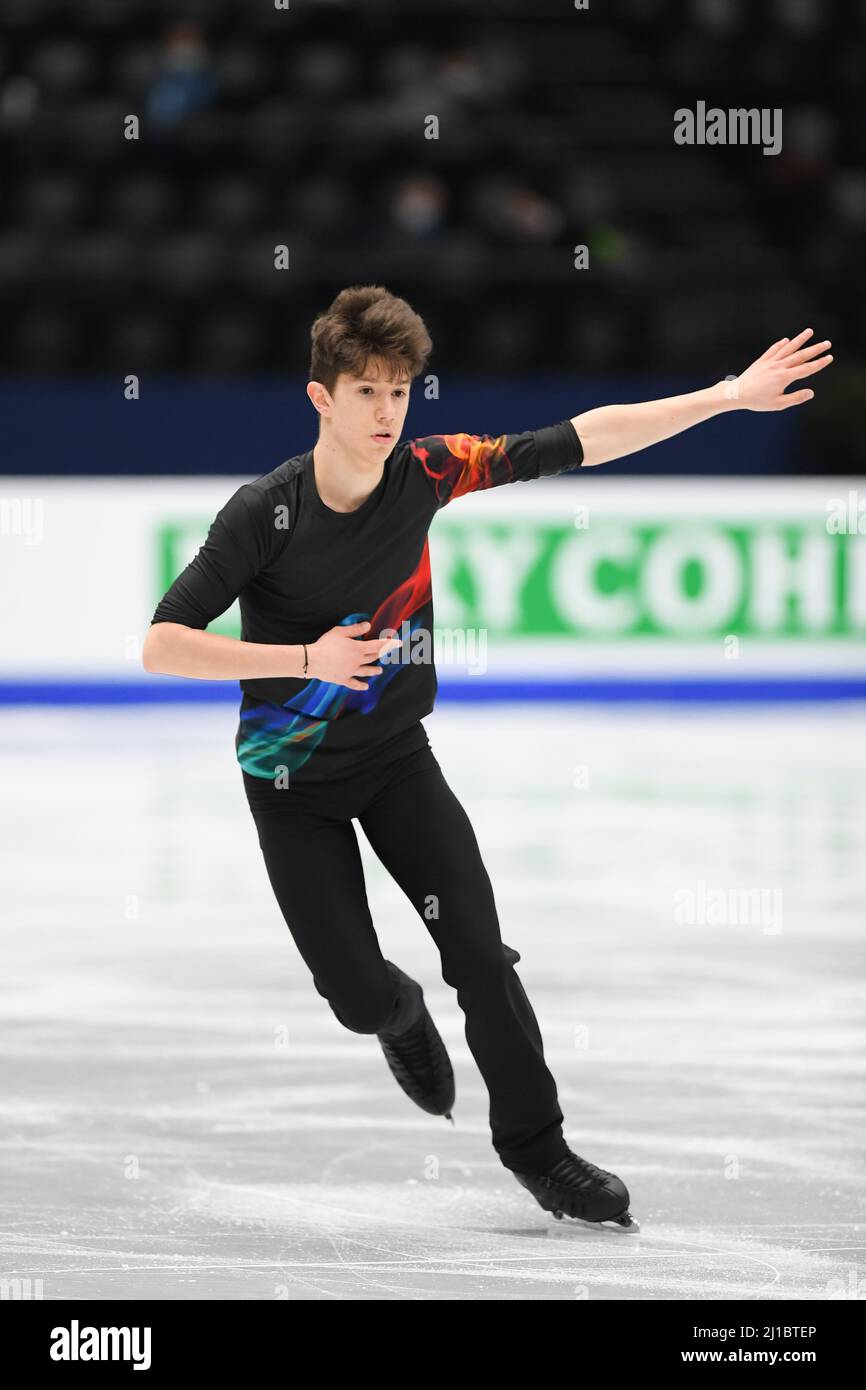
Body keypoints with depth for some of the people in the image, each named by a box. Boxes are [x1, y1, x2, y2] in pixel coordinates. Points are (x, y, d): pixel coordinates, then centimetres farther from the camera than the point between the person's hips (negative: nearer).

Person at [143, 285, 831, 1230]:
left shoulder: (424, 473, -14)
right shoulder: (266, 512, -24)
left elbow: (578, 442, -10)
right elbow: (161, 646, -25)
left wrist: (729, 397, -12)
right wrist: (307, 660, -30)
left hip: (397, 760, 3)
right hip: (292, 782, -2)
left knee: (476, 945, -10)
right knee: (360, 997, -4)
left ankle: (533, 1144, 6)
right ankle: (401, 1016, 35)